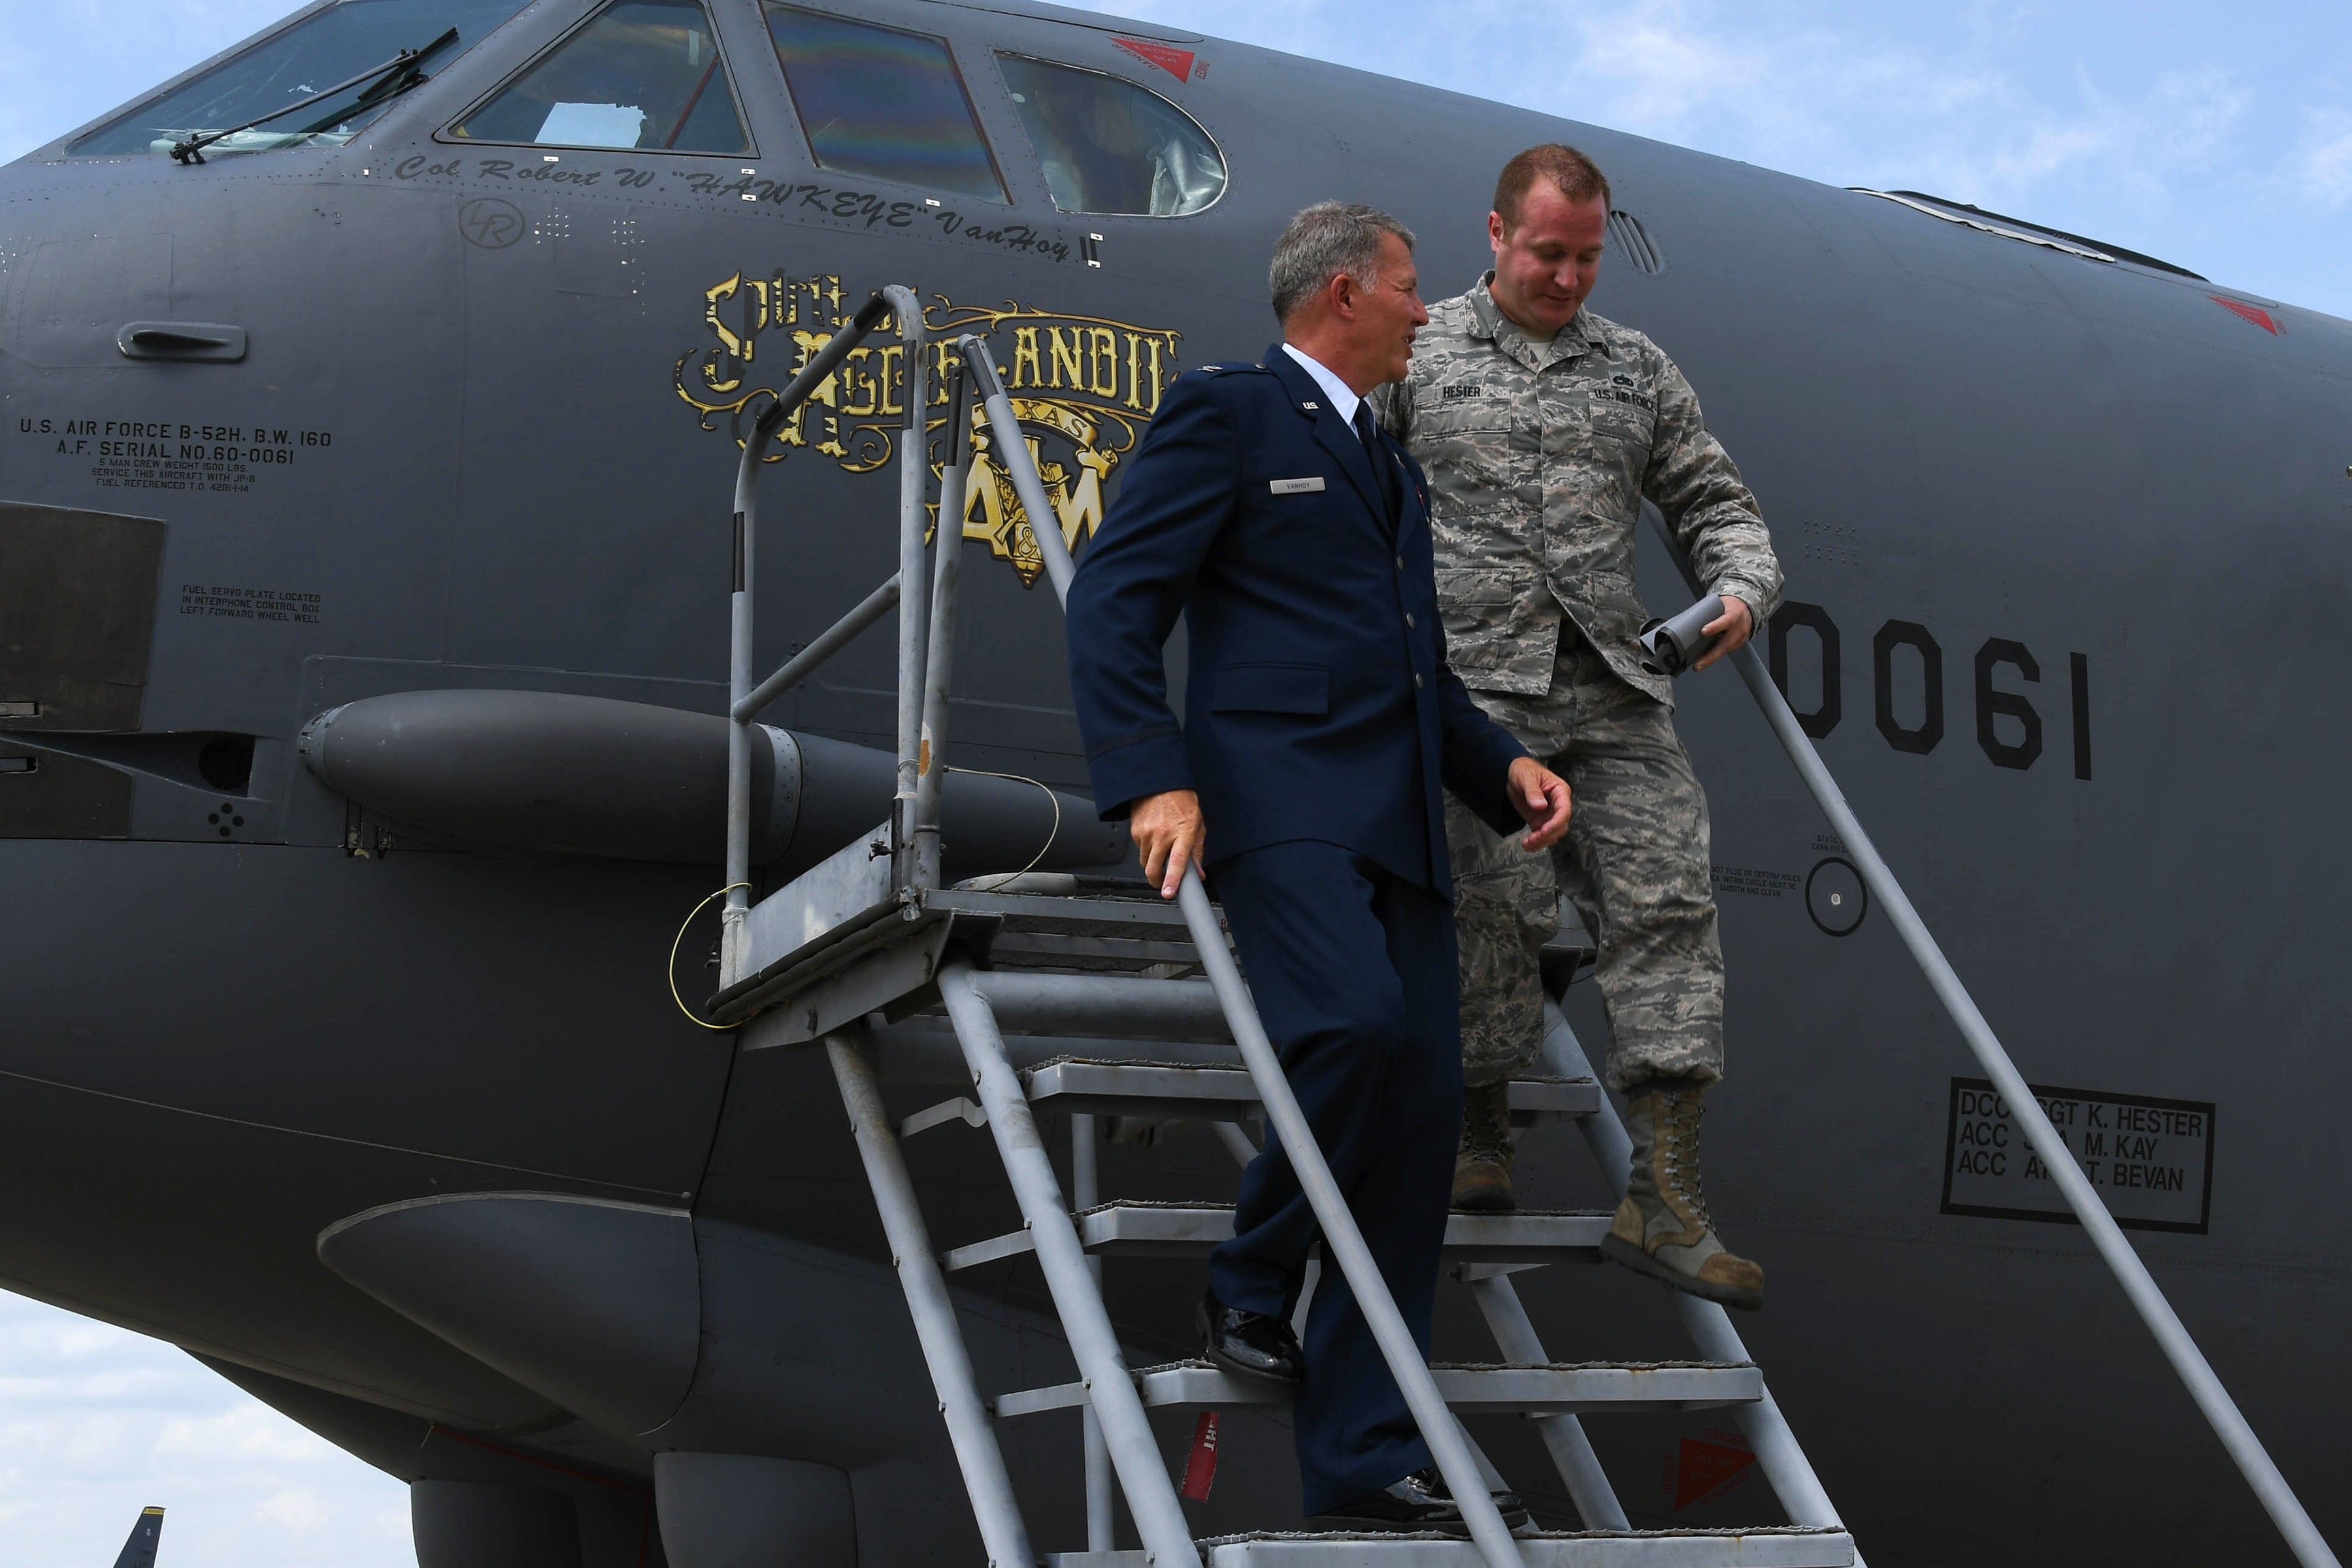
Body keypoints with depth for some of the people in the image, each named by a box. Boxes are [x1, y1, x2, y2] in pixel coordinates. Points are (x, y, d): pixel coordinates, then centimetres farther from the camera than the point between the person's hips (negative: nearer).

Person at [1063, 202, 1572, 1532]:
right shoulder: (1227, 410, 3)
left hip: (1398, 821, 8)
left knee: (1425, 1099, -2)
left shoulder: (1391, 467, 29)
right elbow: (1113, 600, -6)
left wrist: (1503, 762, 14)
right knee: (1360, 1022, -30)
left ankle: (1365, 1459, 3)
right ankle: (1252, 1285, -4)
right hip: (1280, 798, -8)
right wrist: (1153, 777, -20)